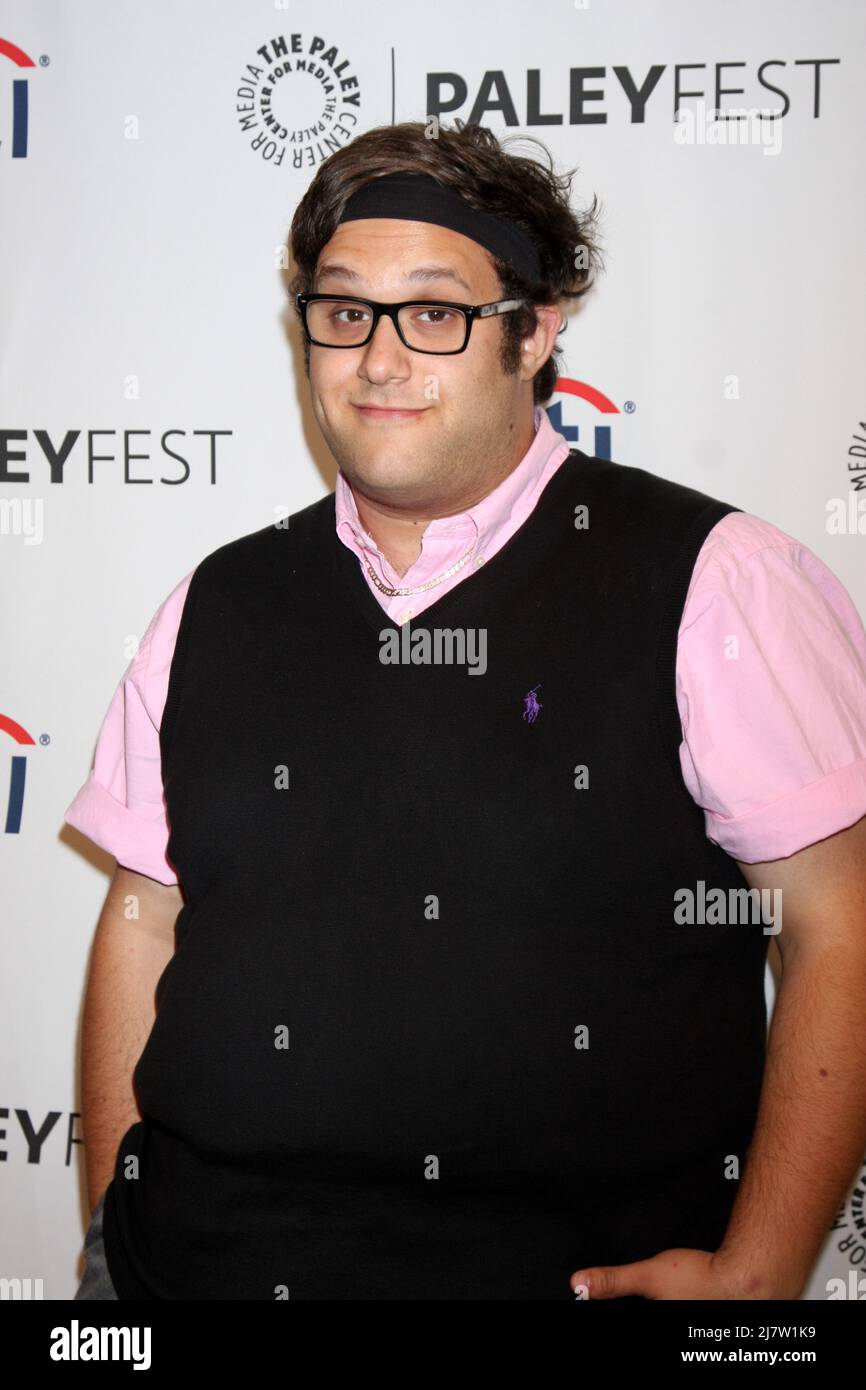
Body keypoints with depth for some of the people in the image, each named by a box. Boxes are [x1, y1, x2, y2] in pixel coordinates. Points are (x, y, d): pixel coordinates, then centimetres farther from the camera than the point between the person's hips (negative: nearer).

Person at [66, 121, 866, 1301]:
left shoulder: (713, 581, -5)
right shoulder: (218, 608, 9)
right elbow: (141, 916, 11)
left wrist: (753, 1274, -13)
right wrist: (112, 1221, 4)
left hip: (589, 1270, -3)